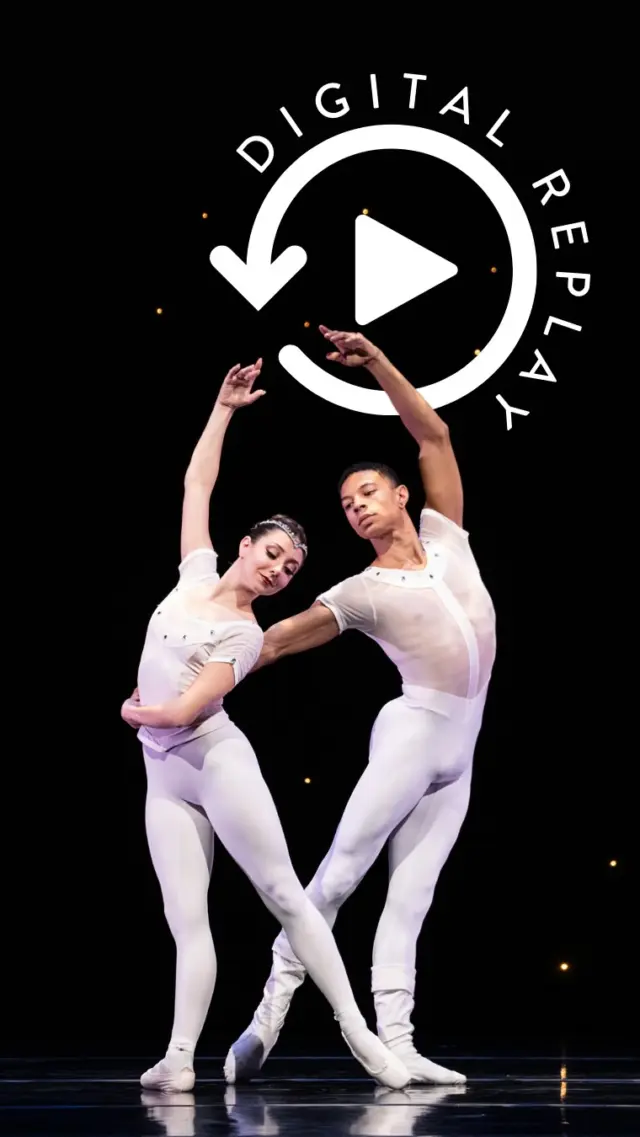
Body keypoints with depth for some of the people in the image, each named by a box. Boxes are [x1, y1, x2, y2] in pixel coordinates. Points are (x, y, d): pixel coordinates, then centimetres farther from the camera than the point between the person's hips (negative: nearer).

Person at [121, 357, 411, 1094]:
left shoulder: (245, 636, -1)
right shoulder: (198, 572, 12)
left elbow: (196, 702, -12)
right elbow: (197, 484, 17)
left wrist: (156, 713, -24)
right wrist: (224, 408, 17)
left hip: (217, 760, -4)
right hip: (163, 777, 4)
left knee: (283, 895, -5)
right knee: (185, 919, -4)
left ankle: (356, 1029, -4)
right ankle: (180, 1058, -12)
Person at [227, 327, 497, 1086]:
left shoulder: (444, 535, 13)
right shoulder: (361, 592, 4)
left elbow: (434, 436, 9)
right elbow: (275, 640, 3)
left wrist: (376, 363, 1)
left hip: (458, 755, 3)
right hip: (414, 729, -3)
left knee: (409, 899, -2)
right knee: (340, 872, -11)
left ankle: (395, 1046, -11)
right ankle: (272, 1009, -6)